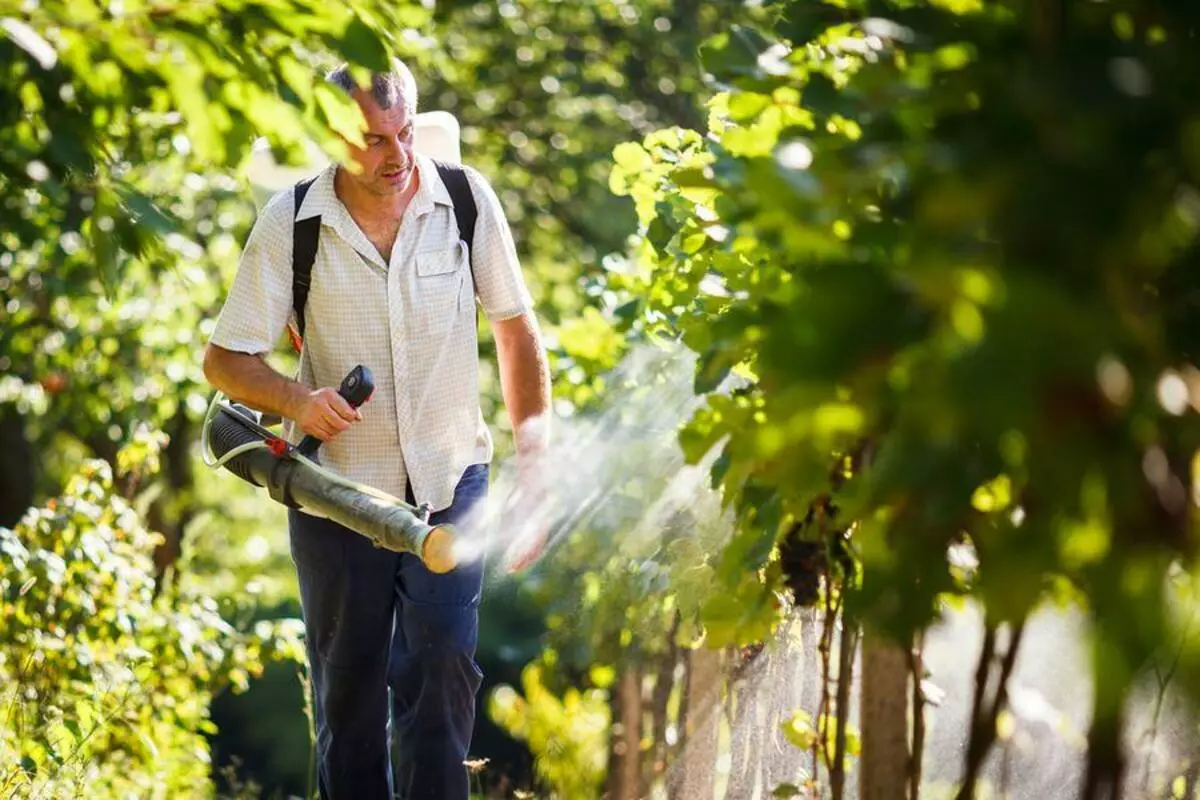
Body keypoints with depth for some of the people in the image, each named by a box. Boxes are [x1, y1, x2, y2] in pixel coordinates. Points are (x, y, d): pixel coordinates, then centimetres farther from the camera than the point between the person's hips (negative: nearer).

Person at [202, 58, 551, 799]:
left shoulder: (467, 200, -6)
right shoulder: (291, 223, -8)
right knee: (347, 683, 10)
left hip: (450, 484, 0)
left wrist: (533, 446, -2)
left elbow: (516, 327, 5)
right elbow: (225, 358, -4)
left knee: (444, 667, -12)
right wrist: (297, 400, -24)